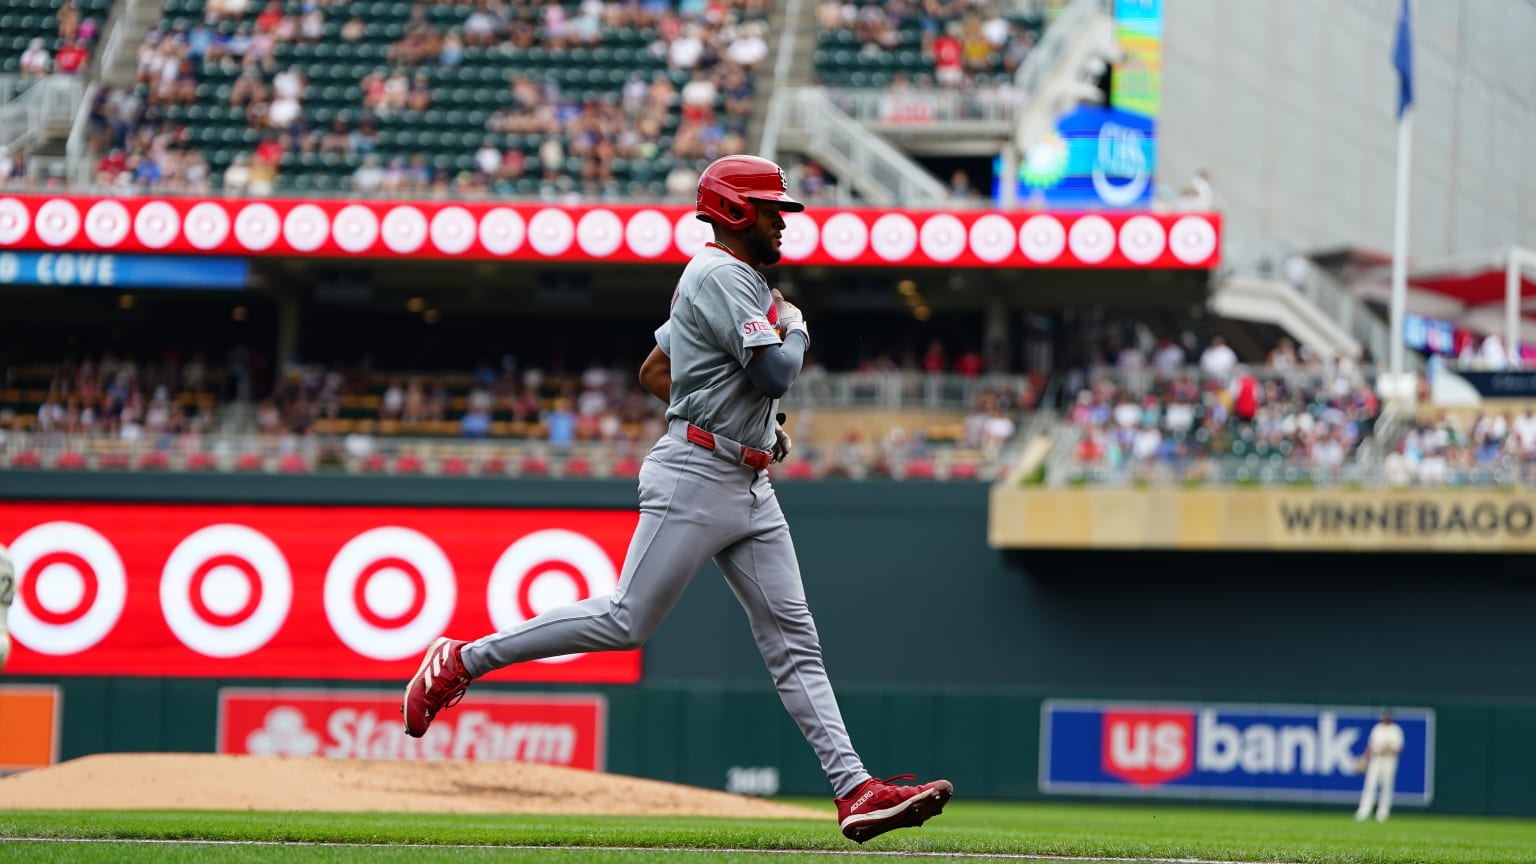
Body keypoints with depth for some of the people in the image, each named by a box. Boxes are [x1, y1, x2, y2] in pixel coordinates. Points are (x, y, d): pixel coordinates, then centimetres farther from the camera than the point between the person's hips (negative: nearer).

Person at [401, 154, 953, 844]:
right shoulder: (721, 277, -11)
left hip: (749, 489, 10)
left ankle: (855, 791, -5)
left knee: (792, 638, 1)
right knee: (628, 620, -9)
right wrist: (795, 328, -1)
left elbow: (653, 373, 26)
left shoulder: (730, 280, 20)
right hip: (695, 477, -10)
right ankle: (460, 661, 2)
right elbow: (773, 374, -22)